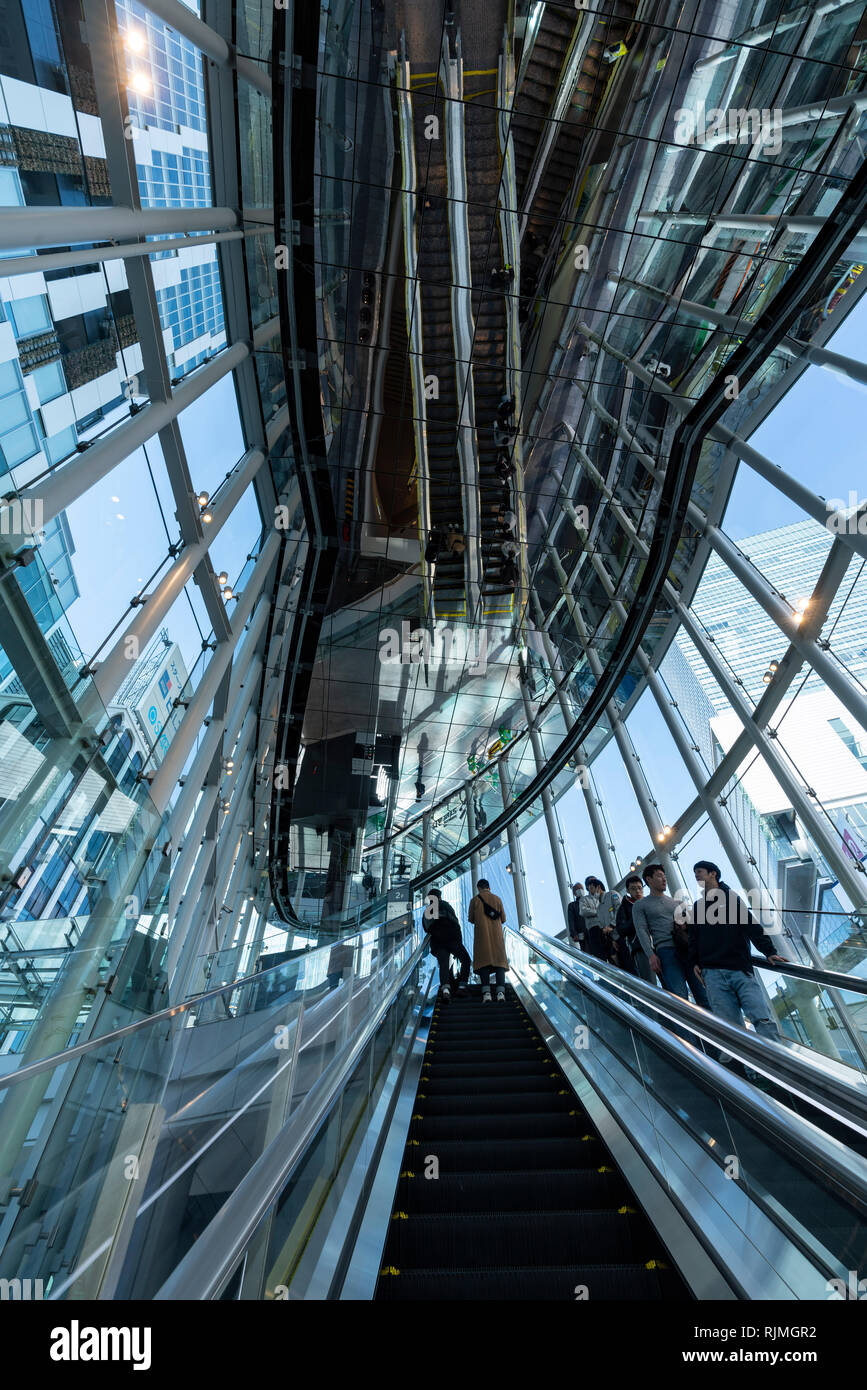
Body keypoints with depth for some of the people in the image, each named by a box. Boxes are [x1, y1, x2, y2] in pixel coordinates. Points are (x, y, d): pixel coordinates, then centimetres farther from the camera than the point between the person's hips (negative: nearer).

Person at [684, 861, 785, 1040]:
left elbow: (752, 926, 5)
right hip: (712, 973, 2)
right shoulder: (697, 906, 21)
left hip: (741, 969, -2)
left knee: (764, 1020, -15)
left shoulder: (731, 897, 13)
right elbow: (693, 938, 22)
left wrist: (769, 952, -7)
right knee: (732, 1027, -7)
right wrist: (694, 963, 10)